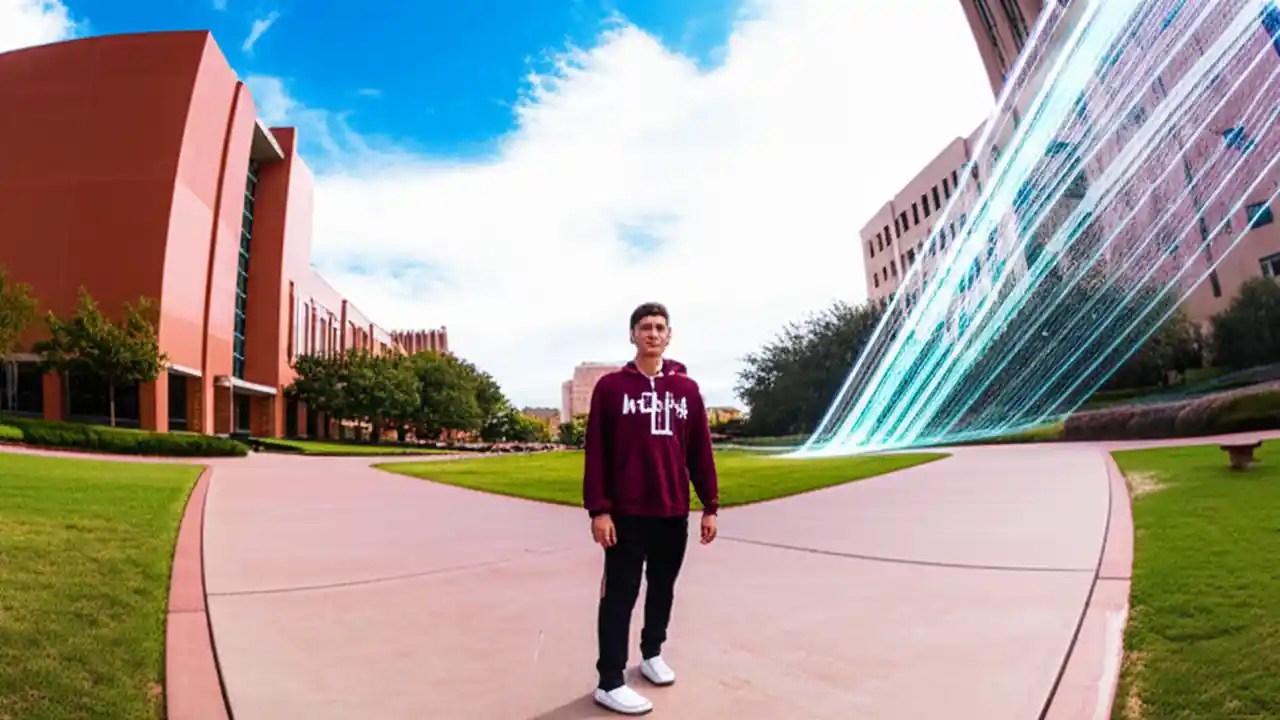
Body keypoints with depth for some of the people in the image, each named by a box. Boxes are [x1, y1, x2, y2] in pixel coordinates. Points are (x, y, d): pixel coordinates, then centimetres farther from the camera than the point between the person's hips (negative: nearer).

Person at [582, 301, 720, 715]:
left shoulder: (687, 388, 6)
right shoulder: (611, 387, -4)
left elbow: (701, 452, 7)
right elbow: (596, 453, -6)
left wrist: (710, 506, 6)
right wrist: (598, 509, -11)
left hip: (674, 513, 4)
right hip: (627, 513, -3)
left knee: (663, 590, 17)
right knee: (620, 595, 3)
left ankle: (652, 654, 38)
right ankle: (609, 683, 15)